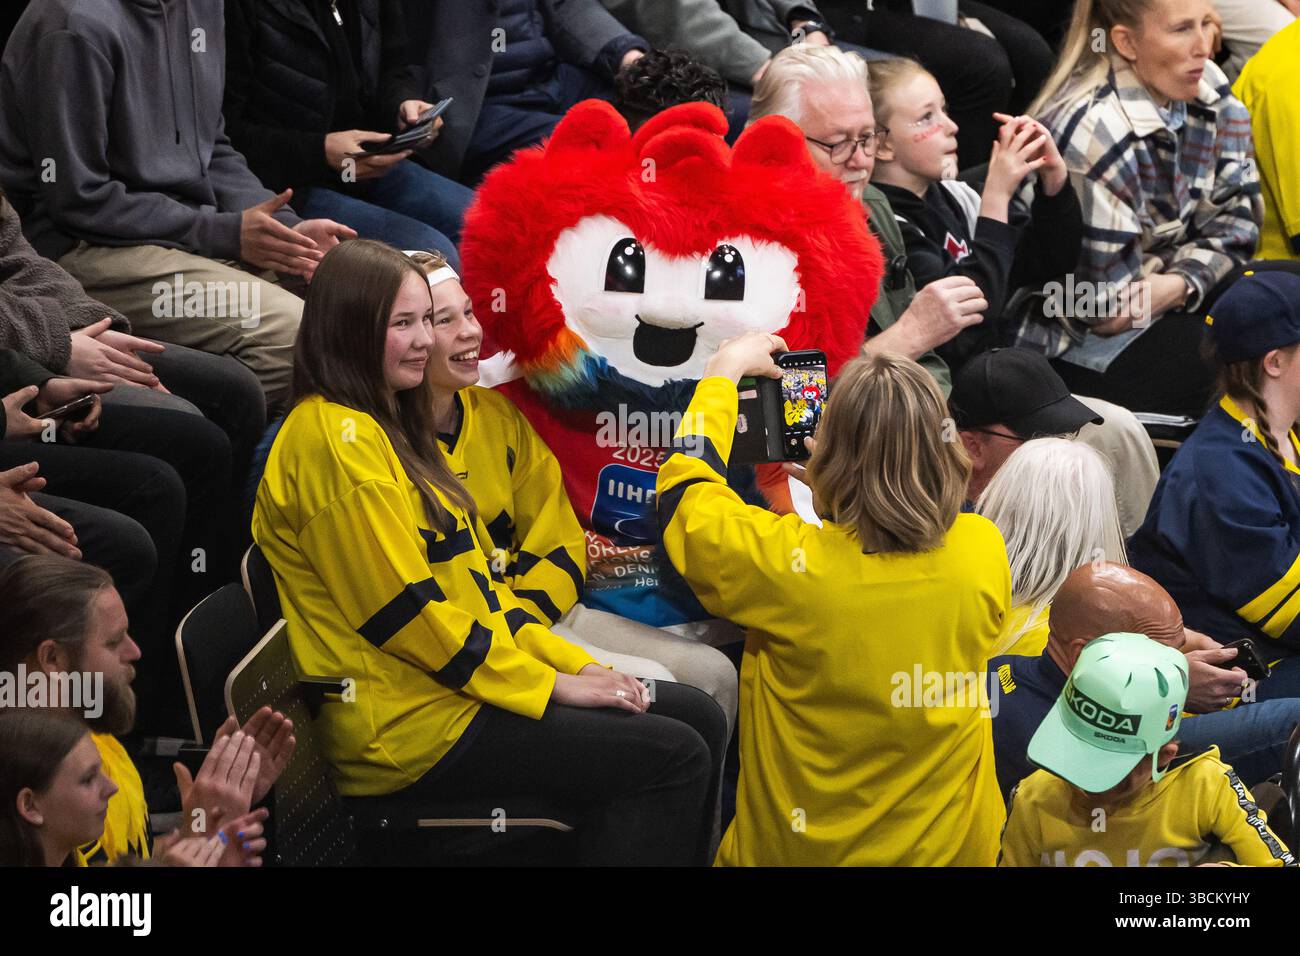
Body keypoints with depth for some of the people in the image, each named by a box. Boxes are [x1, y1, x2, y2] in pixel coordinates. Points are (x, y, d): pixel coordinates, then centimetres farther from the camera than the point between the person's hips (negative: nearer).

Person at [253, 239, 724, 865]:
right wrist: (549, 686, -14)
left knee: (699, 718, 5)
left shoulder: (391, 427, 18)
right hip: (410, 727, -10)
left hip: (461, 684, 10)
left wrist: (575, 665, 6)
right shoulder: (337, 440, -15)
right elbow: (405, 611, -19)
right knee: (672, 757, -16)